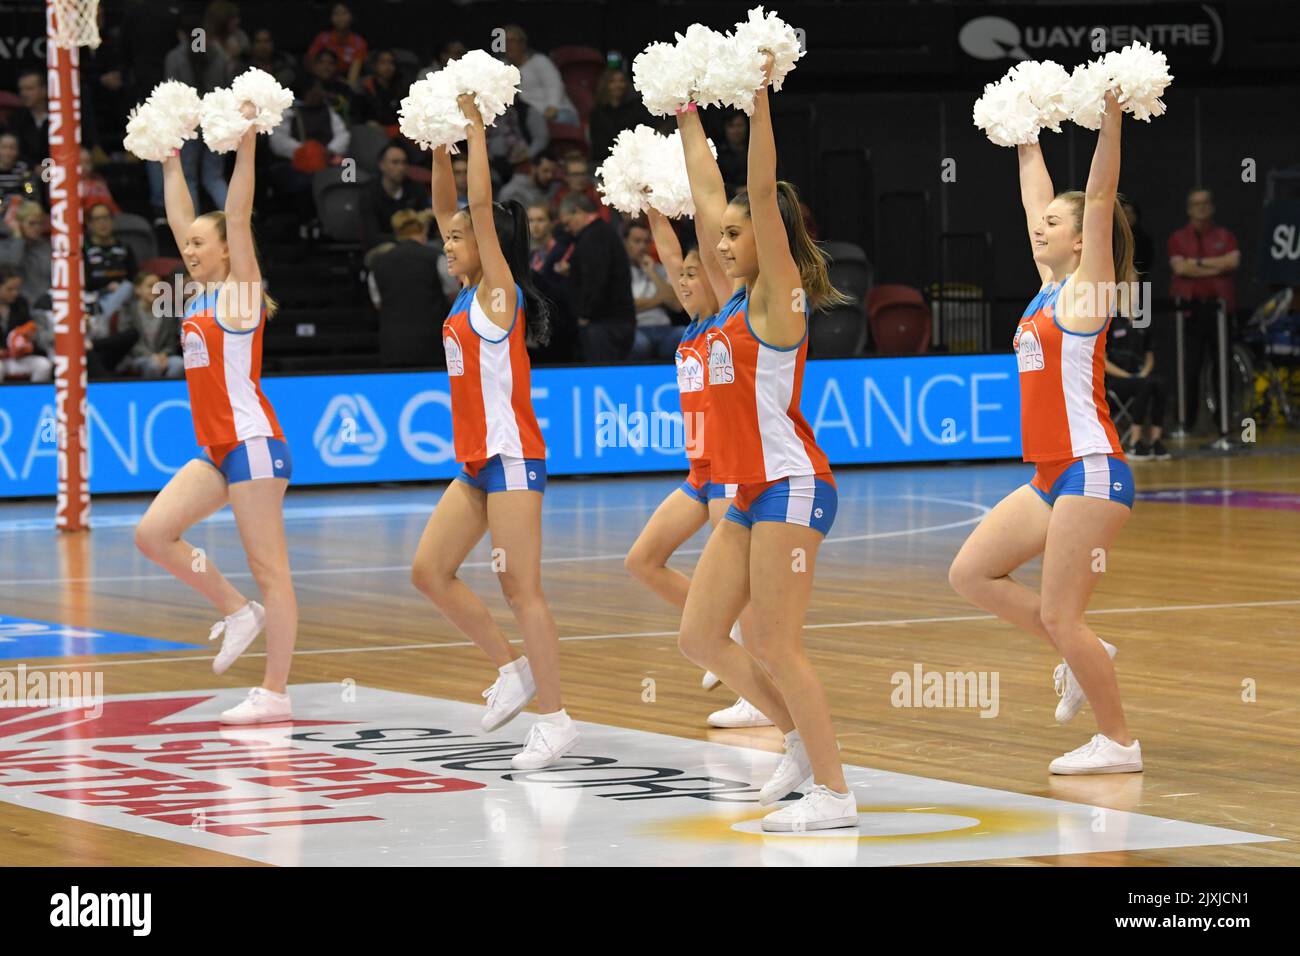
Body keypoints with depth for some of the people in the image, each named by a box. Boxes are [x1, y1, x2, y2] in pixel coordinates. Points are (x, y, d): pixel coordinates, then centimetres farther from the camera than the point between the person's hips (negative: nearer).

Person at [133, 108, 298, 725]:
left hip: (253, 442, -9)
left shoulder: (239, 291, -6)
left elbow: (239, 216, -15)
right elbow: (179, 218, 21)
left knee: (269, 569, -6)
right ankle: (237, 611, 10)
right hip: (216, 448, 9)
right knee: (152, 533, -2)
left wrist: (246, 146, -19)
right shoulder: (203, 294, 14)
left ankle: (275, 694, -5)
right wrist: (171, 161, 23)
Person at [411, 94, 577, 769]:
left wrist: (476, 132, -15)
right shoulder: (467, 296, 12)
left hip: (512, 459, -9)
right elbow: (447, 207, 16)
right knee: (429, 571, 7)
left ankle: (555, 720, -5)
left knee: (519, 589, -8)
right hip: (477, 461, 9)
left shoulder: (499, 293, -9)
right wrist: (441, 144, 9)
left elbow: (482, 207, -17)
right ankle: (512, 669, 16)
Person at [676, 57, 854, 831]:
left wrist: (762, 99, -24)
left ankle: (834, 792, -6)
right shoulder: (741, 298, 13)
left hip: (791, 486, -9)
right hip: (750, 492, 9)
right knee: (701, 637, 9)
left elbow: (764, 195, -20)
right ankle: (802, 739, 21)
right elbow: (732, 202, 21)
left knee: (774, 646, -10)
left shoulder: (779, 296, -9)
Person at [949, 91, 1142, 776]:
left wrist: (1111, 118, -23)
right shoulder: (1049, 286, 13)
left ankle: (1118, 743, 2)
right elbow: (1034, 193, 24)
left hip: (1092, 472, -9)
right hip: (1051, 476, 9)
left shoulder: (1086, 290, -7)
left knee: (1060, 616, -8)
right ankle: (1081, 654, 15)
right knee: (971, 574, 8)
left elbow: (1099, 198, -18)